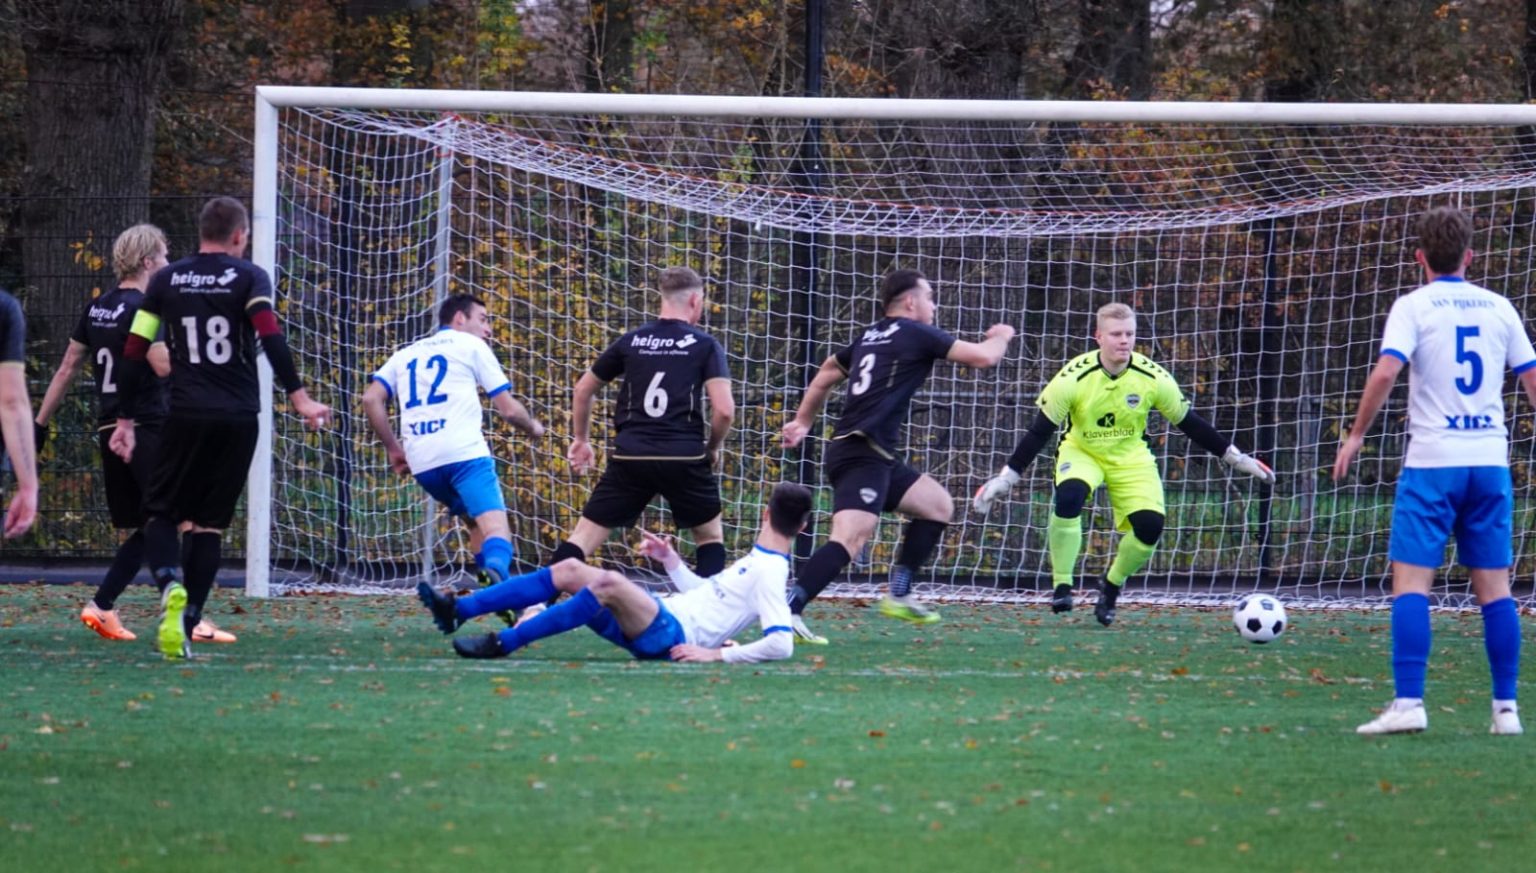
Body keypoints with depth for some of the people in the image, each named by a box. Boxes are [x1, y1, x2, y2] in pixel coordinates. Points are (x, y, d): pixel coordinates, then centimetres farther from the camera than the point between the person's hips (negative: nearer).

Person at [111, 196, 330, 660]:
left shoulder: (166, 281, 8)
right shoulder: (249, 278, 2)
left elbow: (135, 353, 6)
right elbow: (271, 337, -15)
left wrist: (126, 420, 12)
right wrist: (299, 397, -17)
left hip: (186, 415, 0)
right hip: (239, 419, 0)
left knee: (161, 512, 10)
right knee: (209, 524, 8)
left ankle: (170, 584, -21)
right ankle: (185, 628, 2)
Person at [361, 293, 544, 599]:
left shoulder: (406, 354, 27)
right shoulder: (470, 346, 14)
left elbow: (371, 399, 13)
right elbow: (508, 409, 11)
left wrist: (393, 448, 20)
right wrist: (533, 427, 31)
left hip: (421, 462, 5)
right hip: (464, 452, -5)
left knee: (475, 523, 23)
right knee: (495, 526, -19)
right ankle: (497, 570, -50)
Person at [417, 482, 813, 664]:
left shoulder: (768, 575, -9)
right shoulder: (757, 563, 21)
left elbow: (781, 644, -23)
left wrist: (719, 653, -25)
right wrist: (671, 560, 25)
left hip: (673, 638, -10)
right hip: (662, 616, 10)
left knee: (609, 583, -35)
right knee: (569, 570, 4)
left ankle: (505, 643, -32)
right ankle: (458, 610, -3)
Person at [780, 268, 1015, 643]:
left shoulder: (869, 336, 19)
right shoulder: (917, 334, -4)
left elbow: (827, 374, 31)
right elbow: (983, 357, -2)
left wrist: (802, 422, 41)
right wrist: (1001, 336, 19)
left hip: (877, 457, 10)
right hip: (863, 454, -10)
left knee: (938, 505, 19)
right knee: (850, 538, -22)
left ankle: (899, 595, 17)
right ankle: (787, 611, -33)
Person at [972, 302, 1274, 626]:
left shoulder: (1154, 378, -17)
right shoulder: (1074, 378, -23)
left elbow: (1190, 424, -4)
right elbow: (1040, 431, -17)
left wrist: (1236, 458, -3)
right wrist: (1005, 478, -20)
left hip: (1131, 457, 2)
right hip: (1081, 452, -2)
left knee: (1150, 525, -19)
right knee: (1068, 496, -35)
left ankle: (1111, 587, 10)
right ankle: (1061, 587, -20)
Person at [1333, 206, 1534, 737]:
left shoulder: (1413, 306, -2)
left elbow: (1385, 372, -15)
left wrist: (1356, 435, -5)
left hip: (1432, 461, -4)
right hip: (1490, 461, 4)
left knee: (1411, 580, -4)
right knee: (1493, 587, 8)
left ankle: (1408, 703, -15)